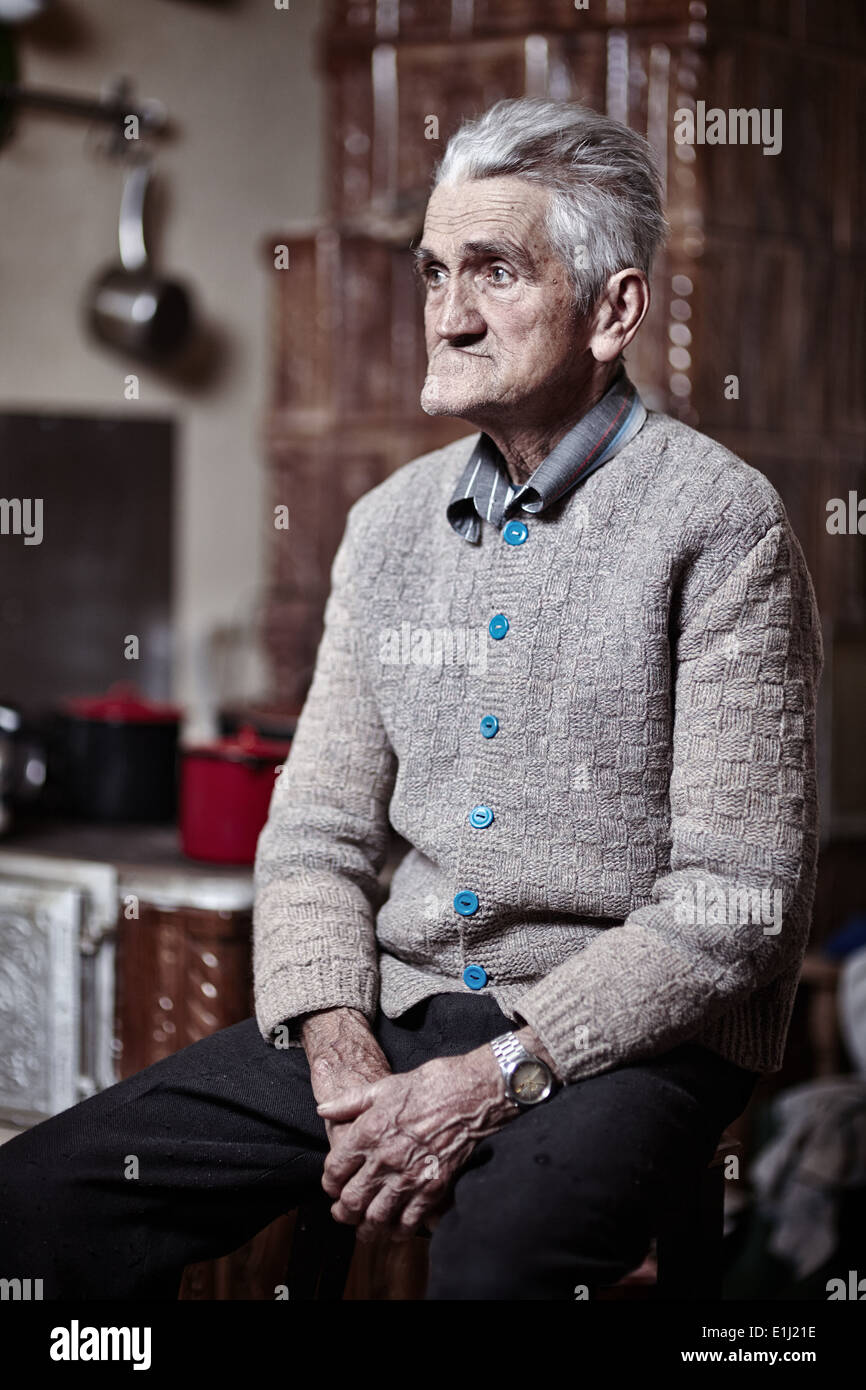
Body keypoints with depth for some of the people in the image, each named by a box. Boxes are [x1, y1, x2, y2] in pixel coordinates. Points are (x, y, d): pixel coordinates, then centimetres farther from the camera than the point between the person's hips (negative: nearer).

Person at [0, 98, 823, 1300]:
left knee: (499, 1252, -38)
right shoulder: (392, 524, 11)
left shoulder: (718, 524, -7)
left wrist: (491, 1078, -18)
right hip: (395, 1011, 6)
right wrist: (341, 1052, -8)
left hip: (628, 1036, -5)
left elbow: (735, 904, -12)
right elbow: (316, 832, 11)